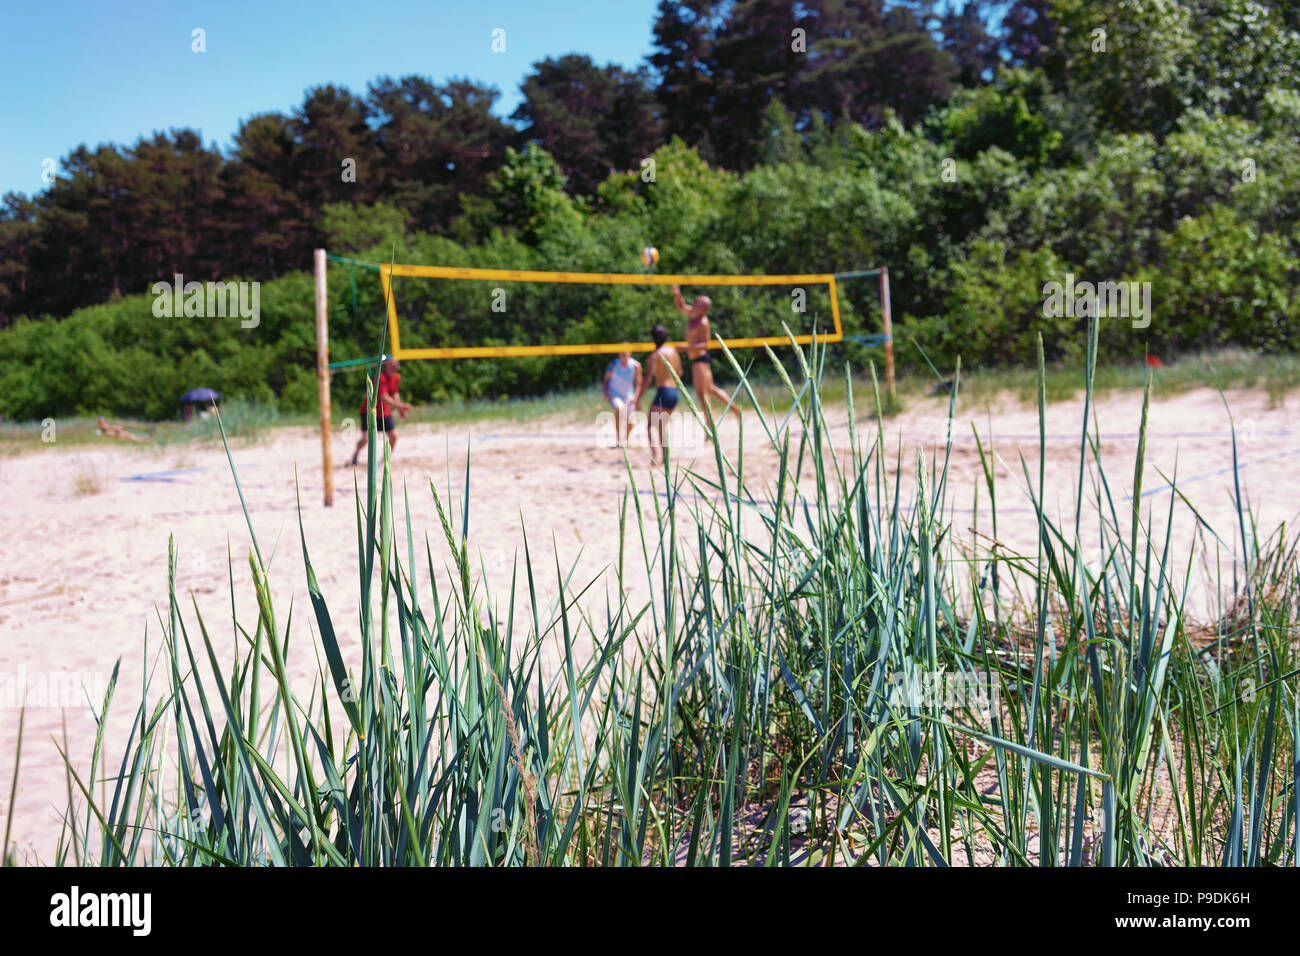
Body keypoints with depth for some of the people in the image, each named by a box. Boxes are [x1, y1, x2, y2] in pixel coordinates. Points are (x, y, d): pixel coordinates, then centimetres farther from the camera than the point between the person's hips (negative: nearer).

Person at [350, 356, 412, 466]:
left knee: (394, 436, -5)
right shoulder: (380, 378, -26)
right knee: (366, 438, -14)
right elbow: (384, 398, -34)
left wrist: (400, 410, -1)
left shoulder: (397, 378, -1)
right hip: (369, 411, -6)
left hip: (385, 412, 6)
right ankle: (356, 454, 17)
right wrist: (400, 406, -40)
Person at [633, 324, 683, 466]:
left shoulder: (656, 354, -9)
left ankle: (656, 457, -35)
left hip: (663, 392, -8)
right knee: (663, 422, 25)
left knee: (652, 425, -14)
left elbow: (648, 378, -15)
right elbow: (679, 373, 23)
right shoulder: (673, 351, 13)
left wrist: (638, 399, -15)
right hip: (675, 392, 8)